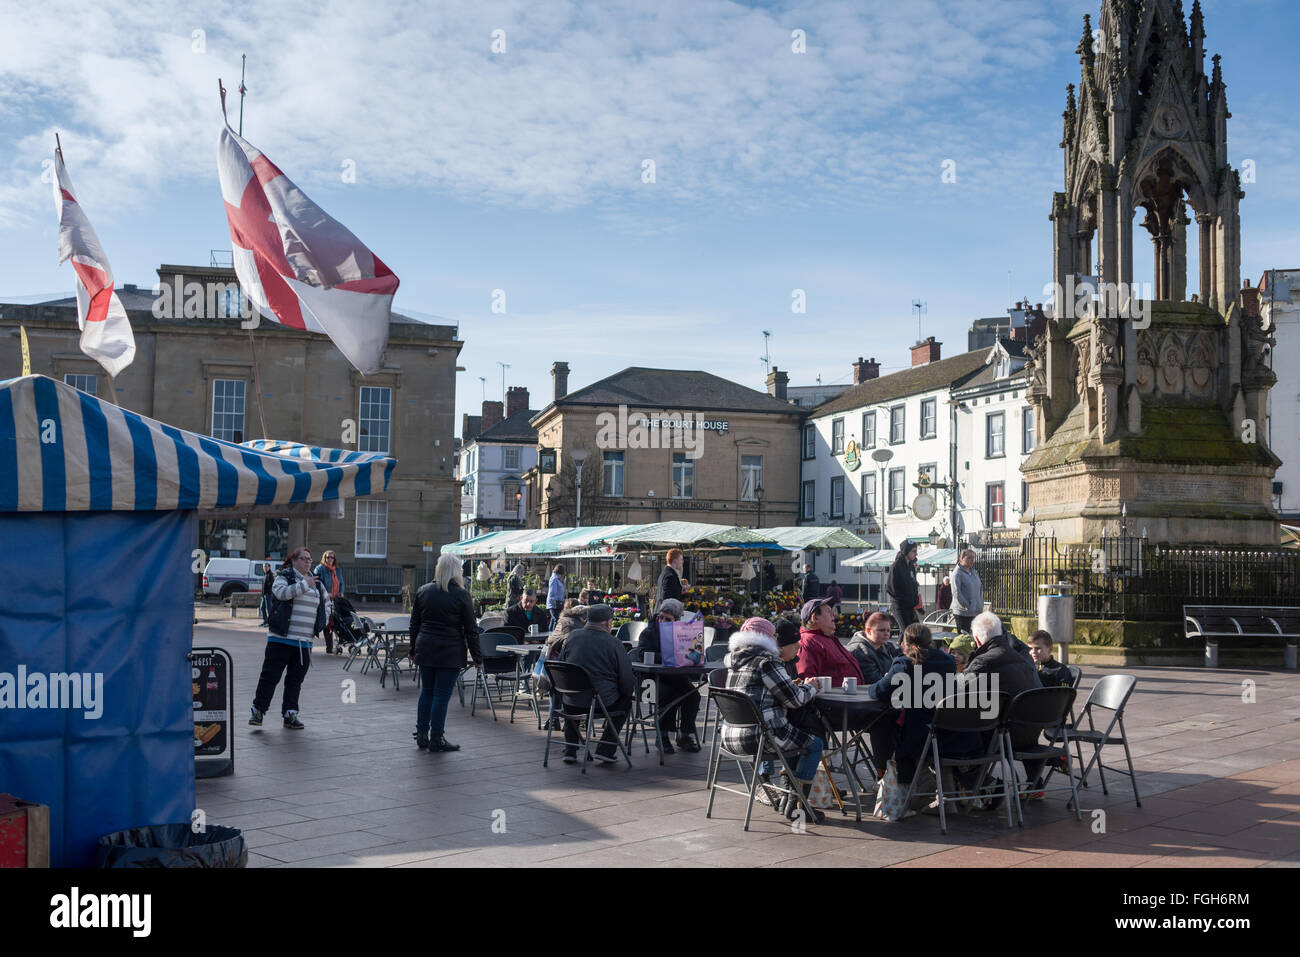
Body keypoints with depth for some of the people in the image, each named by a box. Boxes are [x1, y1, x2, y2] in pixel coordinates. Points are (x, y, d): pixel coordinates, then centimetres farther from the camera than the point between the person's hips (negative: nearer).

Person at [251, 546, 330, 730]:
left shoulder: (316, 583, 15)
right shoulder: (283, 577, -1)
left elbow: (326, 603, 29)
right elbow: (282, 592, -22)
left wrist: (321, 623, 18)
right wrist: (304, 585, -24)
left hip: (305, 641, 5)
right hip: (281, 638, -5)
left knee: (295, 680, 8)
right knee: (270, 675, -2)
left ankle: (290, 714, 14)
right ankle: (258, 710, 8)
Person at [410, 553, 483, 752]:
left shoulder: (423, 591, 5)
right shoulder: (461, 594, -8)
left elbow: (414, 623, 10)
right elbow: (471, 629, -6)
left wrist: (413, 649, 19)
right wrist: (477, 657, -1)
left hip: (425, 650, 4)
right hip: (450, 653, -4)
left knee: (426, 692, 15)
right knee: (442, 695, 1)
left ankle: (421, 734, 21)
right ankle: (436, 739, 6)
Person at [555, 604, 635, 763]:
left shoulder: (572, 636, 1)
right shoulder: (613, 644, -11)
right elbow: (627, 682, -9)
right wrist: (630, 690, 13)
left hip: (571, 703, 4)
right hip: (603, 702, -4)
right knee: (625, 701, 26)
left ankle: (570, 751, 32)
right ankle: (606, 750, 20)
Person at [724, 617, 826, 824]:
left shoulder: (733, 659, 13)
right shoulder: (766, 661, -11)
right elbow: (794, 699, -10)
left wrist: (783, 658, 25)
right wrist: (810, 687, 9)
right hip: (754, 738, -9)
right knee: (815, 744, 5)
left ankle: (764, 779, 40)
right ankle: (796, 805, 3)